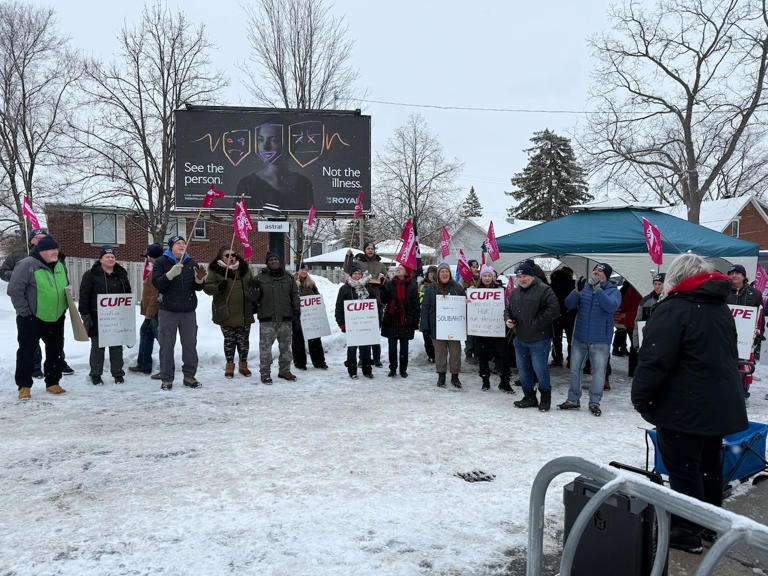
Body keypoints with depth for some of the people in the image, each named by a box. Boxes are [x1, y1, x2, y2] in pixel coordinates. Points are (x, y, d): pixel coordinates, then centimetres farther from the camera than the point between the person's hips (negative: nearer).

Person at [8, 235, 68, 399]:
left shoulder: (60, 266, 9)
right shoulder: (27, 265, -13)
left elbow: (67, 288, 22)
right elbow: (14, 290, -15)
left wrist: (64, 308, 11)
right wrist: (24, 311, -15)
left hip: (56, 319, 6)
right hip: (31, 319, -6)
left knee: (55, 352, 11)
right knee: (26, 353, 2)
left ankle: (52, 383, 24)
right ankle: (24, 386, 12)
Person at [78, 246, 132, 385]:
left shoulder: (121, 275, 11)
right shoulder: (91, 275, -2)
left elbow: (128, 294, 16)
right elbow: (84, 296, -4)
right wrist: (85, 314, -10)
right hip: (97, 318, -3)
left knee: (117, 346, 8)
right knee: (97, 346, 4)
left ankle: (117, 373, 17)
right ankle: (95, 374, 15)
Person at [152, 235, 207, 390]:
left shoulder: (191, 263, 11)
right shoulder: (161, 262, 0)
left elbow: (197, 287, 10)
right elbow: (157, 283, -12)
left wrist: (199, 280, -12)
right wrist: (170, 274, -28)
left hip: (189, 311, 3)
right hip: (167, 311, -3)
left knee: (190, 344, 6)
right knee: (166, 345, 1)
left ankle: (189, 376, 17)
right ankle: (167, 378, 11)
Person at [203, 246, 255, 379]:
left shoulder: (244, 268, 11)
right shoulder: (215, 270, -2)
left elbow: (251, 286, 22)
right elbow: (207, 287, -5)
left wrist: (254, 302, 14)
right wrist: (218, 287, -25)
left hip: (245, 313, 3)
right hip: (226, 314, -3)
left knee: (244, 340, 9)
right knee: (229, 341, 5)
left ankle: (243, 364, 24)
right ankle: (229, 366, 21)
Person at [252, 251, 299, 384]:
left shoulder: (288, 277, 12)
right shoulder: (260, 278, 4)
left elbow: (294, 294, 17)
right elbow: (254, 298, 3)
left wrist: (296, 308, 5)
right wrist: (256, 289, -16)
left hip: (285, 318, 3)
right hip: (267, 318, -3)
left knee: (285, 345, 10)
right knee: (265, 345, -6)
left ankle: (284, 370, 23)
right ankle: (265, 373, 2)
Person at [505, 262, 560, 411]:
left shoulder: (544, 290, -10)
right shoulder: (514, 292, 12)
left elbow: (554, 309, -19)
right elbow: (508, 309, 25)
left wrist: (537, 323, -18)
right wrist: (508, 319, 3)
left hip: (539, 340, -7)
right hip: (520, 339, 7)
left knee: (540, 369, -1)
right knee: (523, 369, 12)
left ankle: (545, 397, 19)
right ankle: (529, 397, 26)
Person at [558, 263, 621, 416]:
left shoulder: (613, 291, -4)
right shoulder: (584, 287, 5)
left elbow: (611, 306, -25)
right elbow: (569, 304, -6)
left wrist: (597, 289, -34)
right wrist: (578, 291, -24)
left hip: (600, 340, -3)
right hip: (580, 337, 3)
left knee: (599, 371, 3)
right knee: (575, 369, 10)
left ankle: (594, 402, 18)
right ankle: (573, 400, 22)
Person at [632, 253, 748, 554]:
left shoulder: (672, 310, -16)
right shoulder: (722, 309, 13)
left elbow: (654, 360, -21)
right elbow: (730, 356, 23)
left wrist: (640, 397, -10)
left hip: (685, 409, -9)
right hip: (722, 406, 9)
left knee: (683, 468, 1)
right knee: (709, 464, 20)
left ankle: (688, 533, 9)